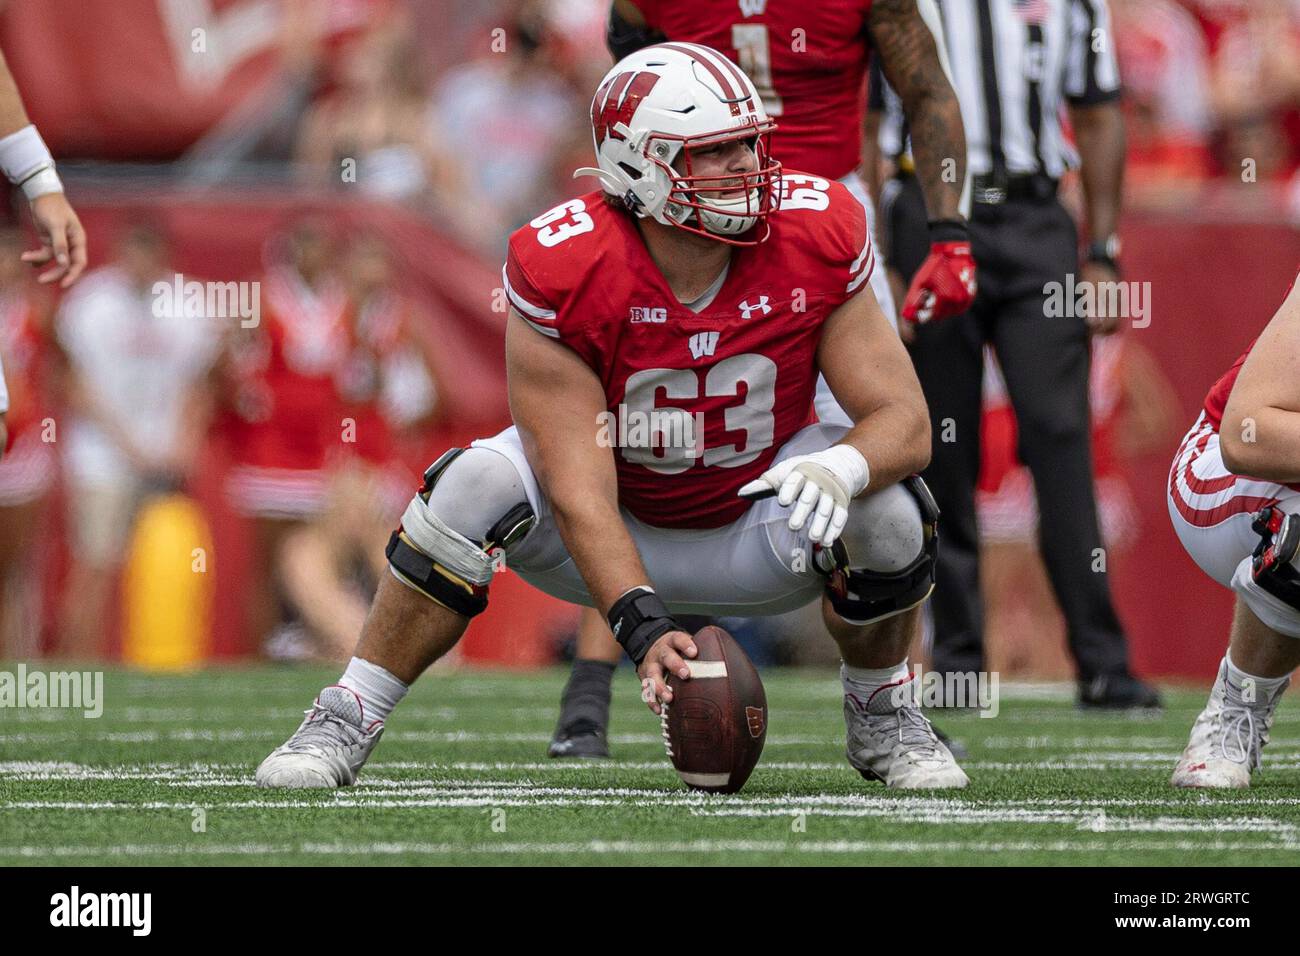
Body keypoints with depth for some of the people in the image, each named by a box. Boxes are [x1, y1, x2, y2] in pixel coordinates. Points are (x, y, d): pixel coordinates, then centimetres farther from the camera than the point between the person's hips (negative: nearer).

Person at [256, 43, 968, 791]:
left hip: (754, 521, 2)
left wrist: (839, 468, -43)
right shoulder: (563, 272, -28)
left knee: (886, 501, -27)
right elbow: (578, 492, -29)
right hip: (619, 527, -2)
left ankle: (883, 717, 2)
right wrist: (645, 627, -42)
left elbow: (904, 419, -19)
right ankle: (347, 722, -13)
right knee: (475, 489, -29)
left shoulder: (817, 243, -22)